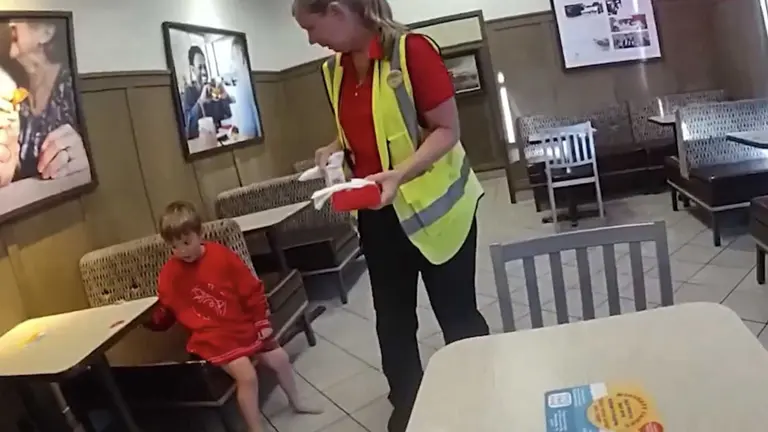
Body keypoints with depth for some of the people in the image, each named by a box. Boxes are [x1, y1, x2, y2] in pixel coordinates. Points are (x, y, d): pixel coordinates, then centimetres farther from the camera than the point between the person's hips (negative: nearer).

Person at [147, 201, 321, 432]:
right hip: (212, 336, -3)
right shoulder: (169, 274, -8)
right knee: (246, 374, -23)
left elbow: (251, 289, -3)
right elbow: (164, 313, 4)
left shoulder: (222, 255, -9)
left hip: (244, 326, 3)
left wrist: (262, 322, -2)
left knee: (279, 357, 9)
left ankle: (296, 402, 37)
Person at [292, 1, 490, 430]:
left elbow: (447, 129, -16)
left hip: (433, 204, -6)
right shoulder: (335, 69, 5)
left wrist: (400, 174, -29)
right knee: (393, 316, 16)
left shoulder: (411, 49, -16)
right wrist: (333, 150, 0)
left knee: (456, 313, 8)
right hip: (377, 212, 6)